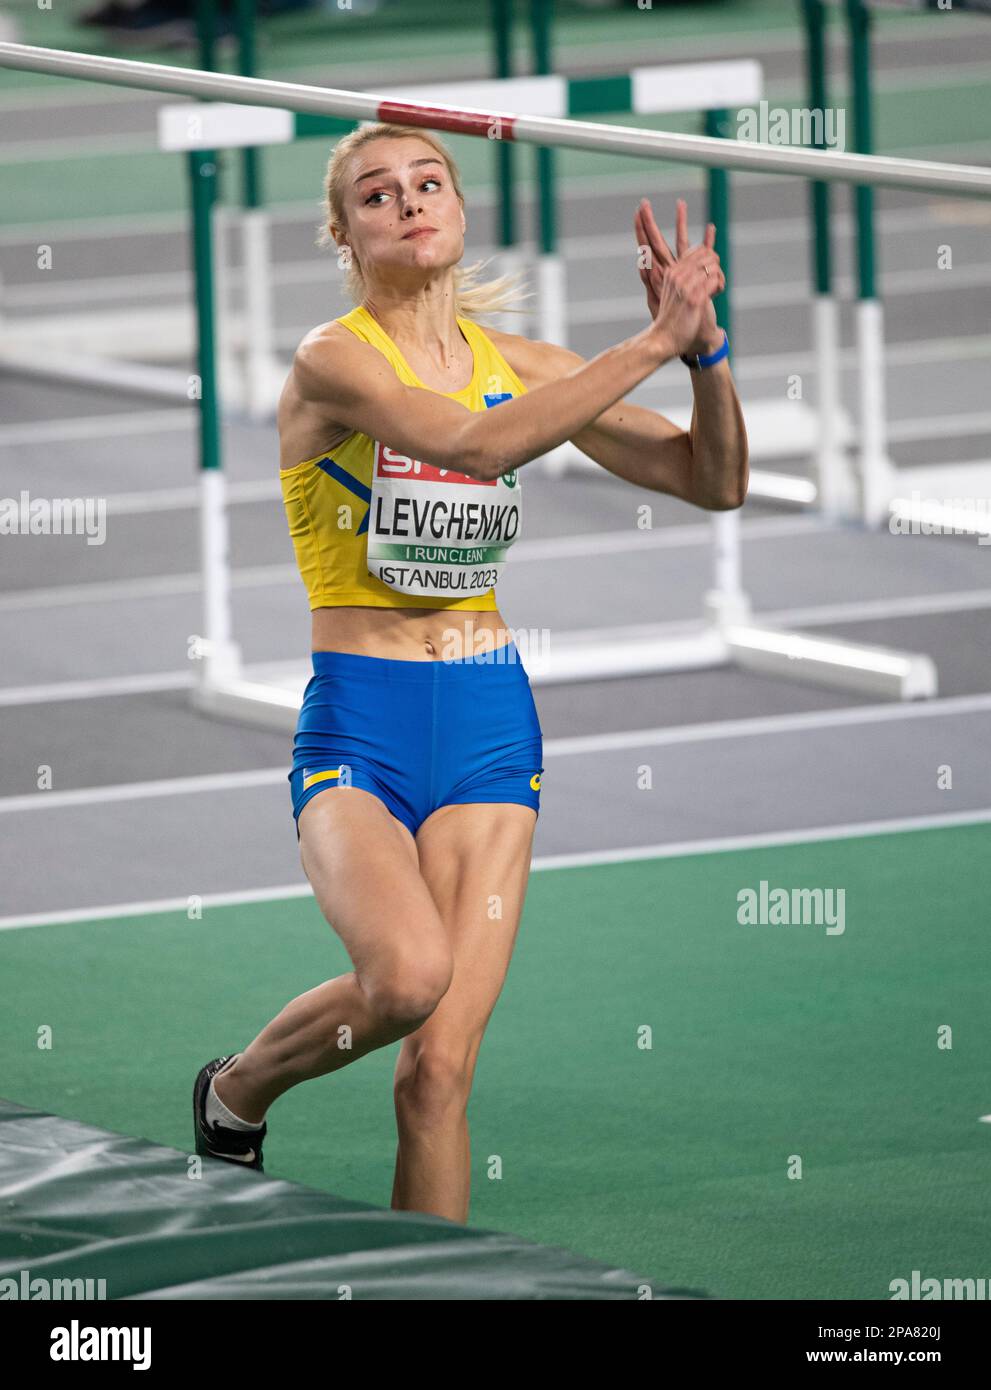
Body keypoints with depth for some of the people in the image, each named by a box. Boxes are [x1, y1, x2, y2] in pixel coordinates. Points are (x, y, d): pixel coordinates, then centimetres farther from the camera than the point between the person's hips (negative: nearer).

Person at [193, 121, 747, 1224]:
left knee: (442, 1065, -4)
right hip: (359, 720, -4)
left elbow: (715, 479, 10)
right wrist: (654, 342, -26)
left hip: (489, 721, 5)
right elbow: (473, 443, -27)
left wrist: (705, 345, -8)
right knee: (409, 976, -30)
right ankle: (237, 1092, 1)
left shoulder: (513, 363, 9)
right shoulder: (333, 359, -8)